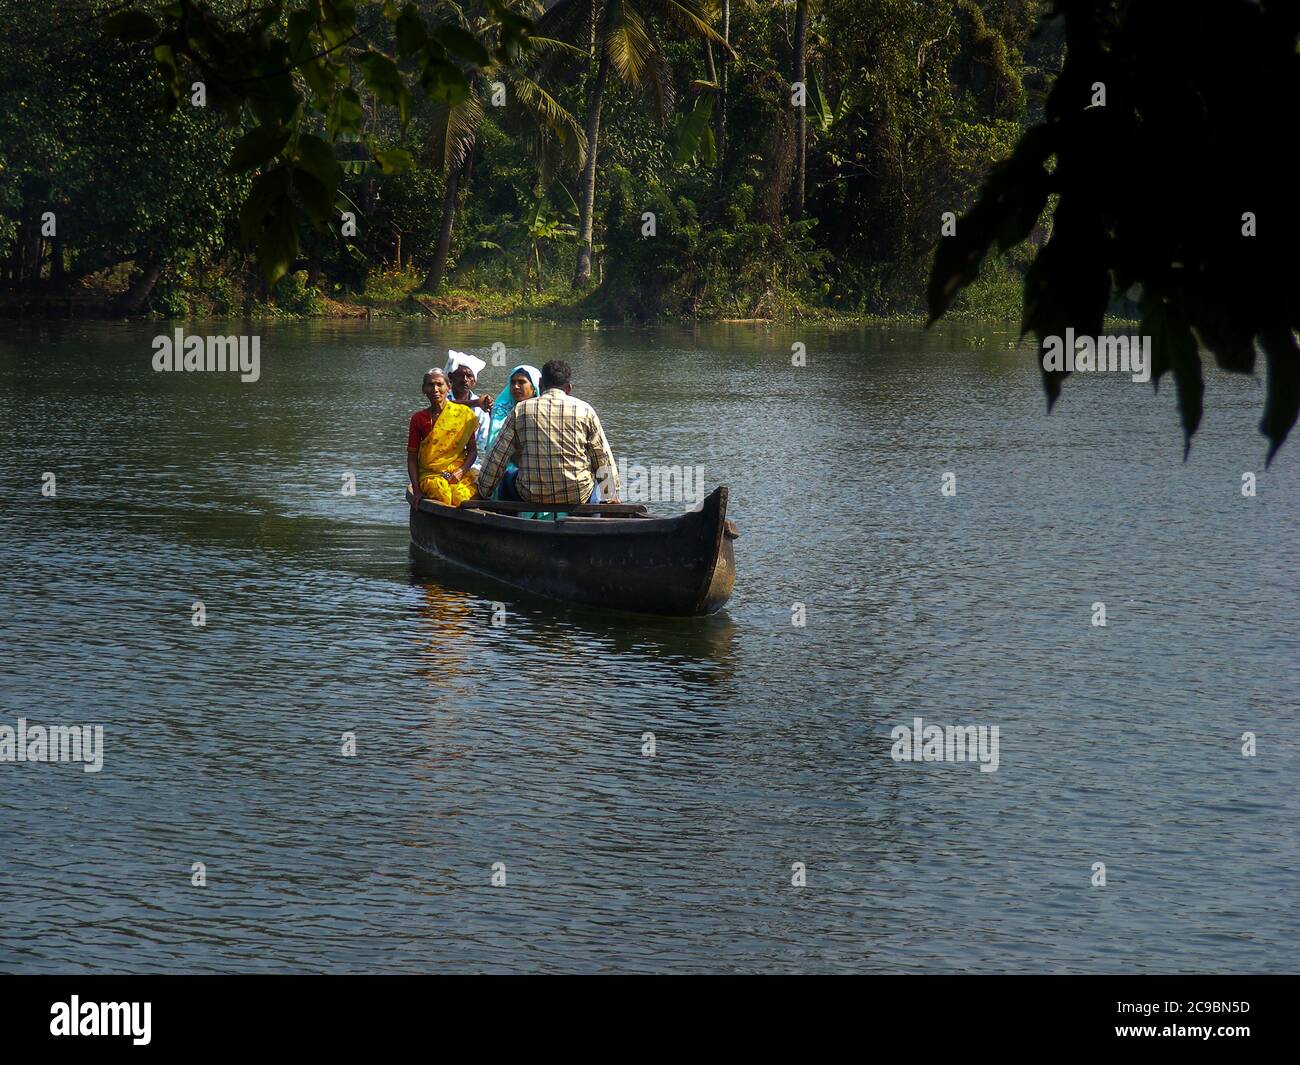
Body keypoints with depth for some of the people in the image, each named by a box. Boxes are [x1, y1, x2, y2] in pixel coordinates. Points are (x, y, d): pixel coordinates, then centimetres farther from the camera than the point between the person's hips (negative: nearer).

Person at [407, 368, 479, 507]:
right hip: (430, 474, 0)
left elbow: (473, 451, 9)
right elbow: (412, 457, 8)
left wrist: (460, 472, -9)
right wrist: (416, 491, -4)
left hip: (459, 474, 0)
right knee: (442, 491, -34)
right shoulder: (419, 418, 10)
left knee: (461, 495, -33)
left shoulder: (464, 414, 8)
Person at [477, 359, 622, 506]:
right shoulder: (584, 410, 2)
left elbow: (497, 457, 4)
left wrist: (483, 494, 16)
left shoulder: (520, 411, 2)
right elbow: (603, 457, 8)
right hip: (578, 497, 0)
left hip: (531, 496, 0)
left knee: (507, 479, 31)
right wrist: (613, 494, 21)